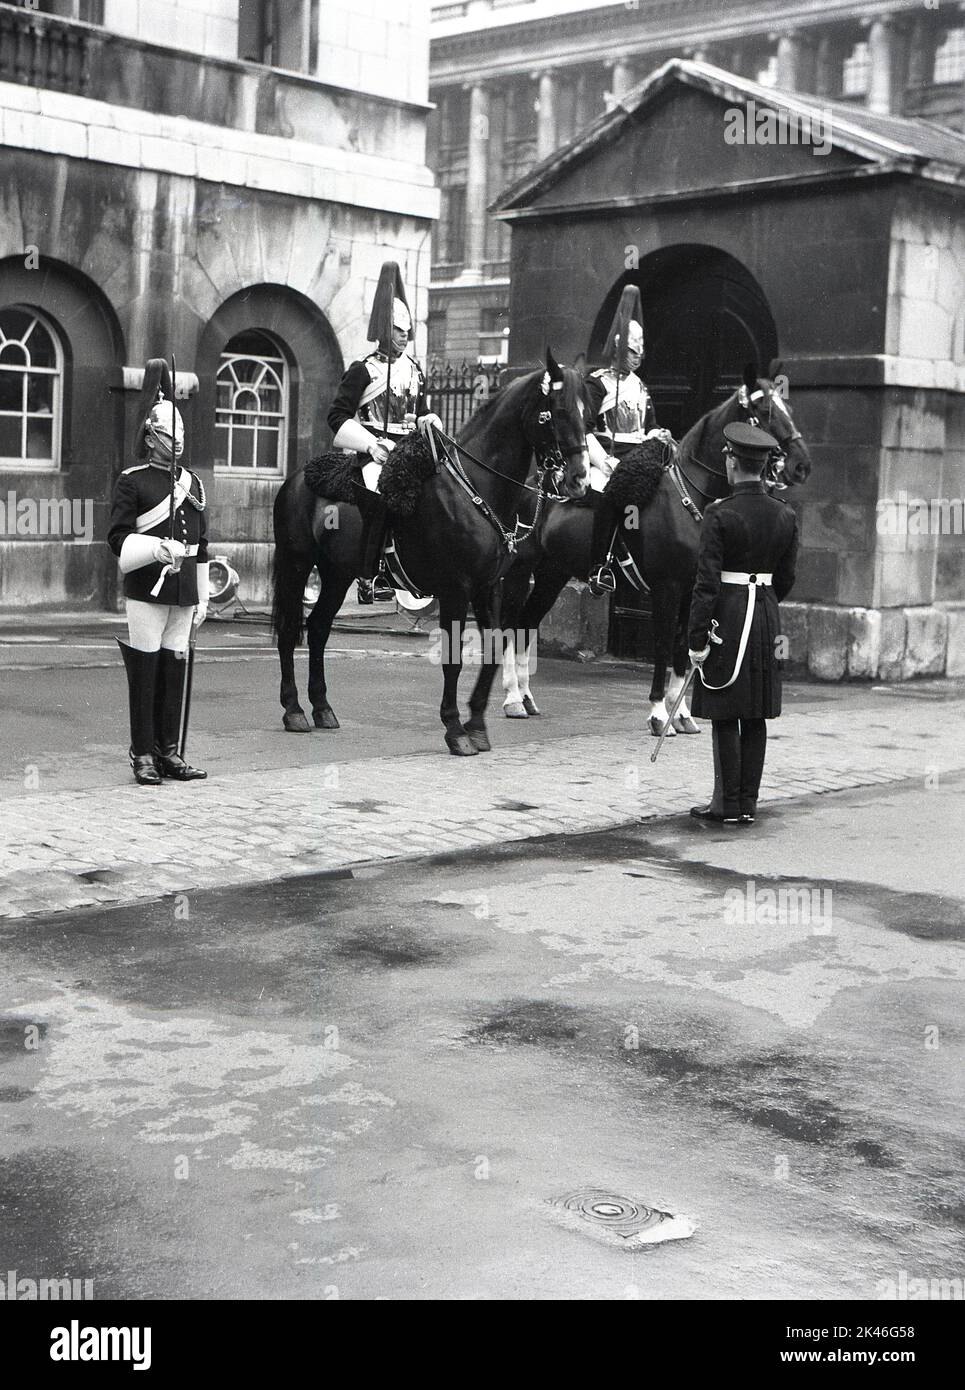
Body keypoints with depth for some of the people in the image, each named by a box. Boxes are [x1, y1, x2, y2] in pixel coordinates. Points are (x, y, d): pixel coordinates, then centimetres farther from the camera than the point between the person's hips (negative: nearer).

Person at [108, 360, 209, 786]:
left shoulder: (193, 483, 14)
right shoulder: (132, 481, -1)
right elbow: (118, 537, -7)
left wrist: (202, 597, 15)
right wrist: (158, 549, -22)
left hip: (183, 591, 5)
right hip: (146, 590, -5)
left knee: (175, 670, 7)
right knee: (144, 671, -2)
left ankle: (170, 752, 15)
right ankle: (143, 756, 4)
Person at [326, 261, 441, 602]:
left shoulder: (414, 369, 17)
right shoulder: (363, 371, -2)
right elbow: (338, 416, -6)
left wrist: (428, 422, 2)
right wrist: (372, 445, -15)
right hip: (373, 451, -7)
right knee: (382, 497, -22)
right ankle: (371, 579, -19)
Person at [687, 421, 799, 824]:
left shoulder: (719, 515, -13)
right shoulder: (785, 515, 4)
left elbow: (706, 583, -15)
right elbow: (786, 577, 11)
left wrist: (696, 640, -12)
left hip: (727, 618, -6)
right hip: (768, 621, 6)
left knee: (725, 717, 1)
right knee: (756, 718, 10)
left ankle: (730, 805, 5)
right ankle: (749, 804, 14)